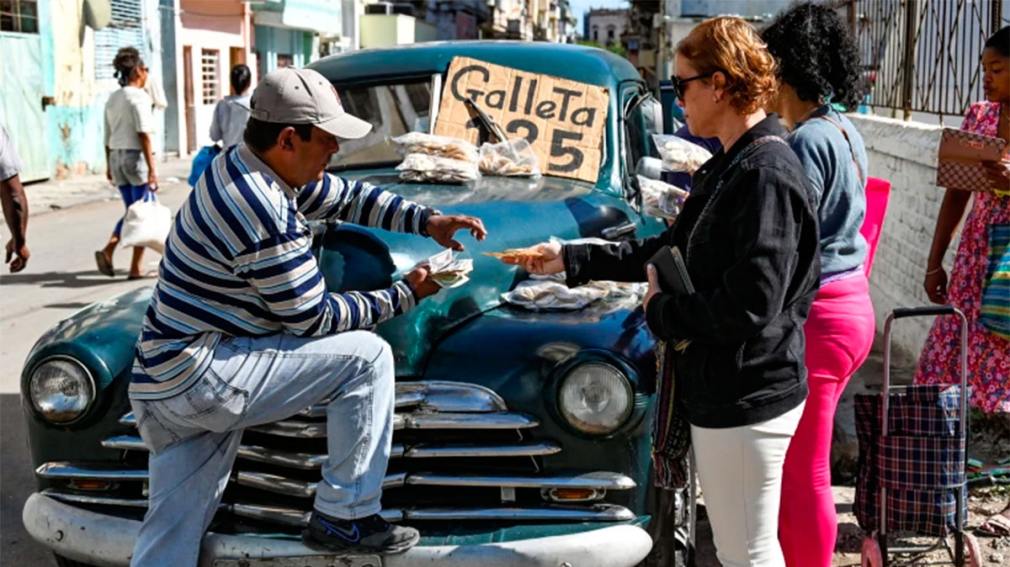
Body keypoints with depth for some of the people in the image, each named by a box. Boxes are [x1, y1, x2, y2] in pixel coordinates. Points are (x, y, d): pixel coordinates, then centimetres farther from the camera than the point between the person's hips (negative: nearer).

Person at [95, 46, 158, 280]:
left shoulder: (112, 98, 12)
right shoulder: (138, 97, -11)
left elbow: (108, 136, 15)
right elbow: (144, 134, -17)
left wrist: (109, 165, 22)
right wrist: (152, 167, -18)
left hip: (117, 157, 8)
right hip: (136, 156, -7)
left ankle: (107, 250, 3)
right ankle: (136, 268, 5)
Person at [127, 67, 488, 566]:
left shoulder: (247, 165, 7)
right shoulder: (261, 211, -22)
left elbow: (347, 198, 19)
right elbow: (310, 318, -15)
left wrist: (427, 220, 8)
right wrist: (403, 296, -4)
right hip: (198, 378, -10)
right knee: (367, 356, -8)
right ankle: (344, 518, 0)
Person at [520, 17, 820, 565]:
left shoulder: (767, 175, -21)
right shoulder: (730, 166, 10)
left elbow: (749, 308, -28)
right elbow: (668, 250, 21)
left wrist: (661, 311, -12)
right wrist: (572, 260, 20)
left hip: (745, 400, -10)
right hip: (718, 391, 10)